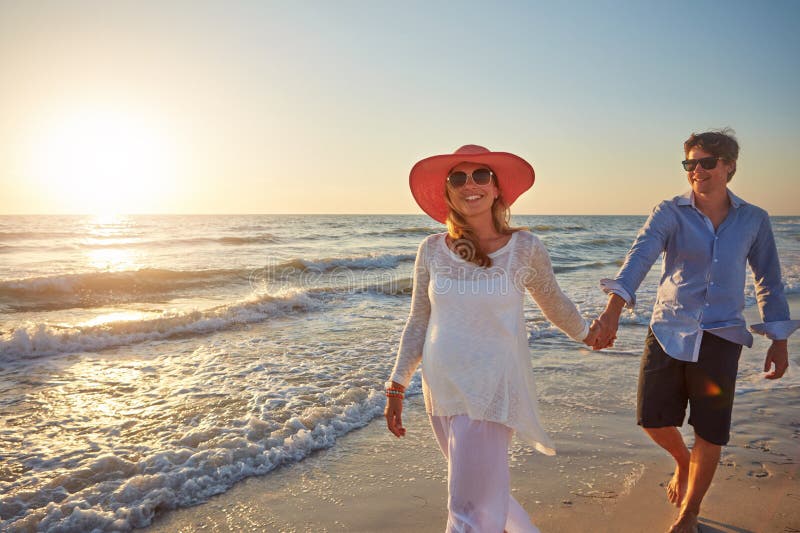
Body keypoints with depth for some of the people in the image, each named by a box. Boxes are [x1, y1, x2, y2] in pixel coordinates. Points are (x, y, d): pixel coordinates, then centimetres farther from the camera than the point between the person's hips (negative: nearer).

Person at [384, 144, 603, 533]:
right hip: (440, 394, 4)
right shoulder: (432, 250, -1)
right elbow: (418, 324, 6)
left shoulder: (525, 249, -8)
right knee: (486, 491, 21)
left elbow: (553, 303, 11)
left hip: (490, 394, -4)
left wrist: (584, 333, 25)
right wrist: (397, 386, 6)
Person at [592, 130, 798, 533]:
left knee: (710, 434, 4)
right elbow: (640, 256, -21)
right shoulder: (670, 213, -4)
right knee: (653, 418, 3)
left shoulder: (753, 220, 3)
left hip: (720, 337, 0)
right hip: (668, 332, 0)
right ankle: (682, 461, 40)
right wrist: (614, 308, -38)